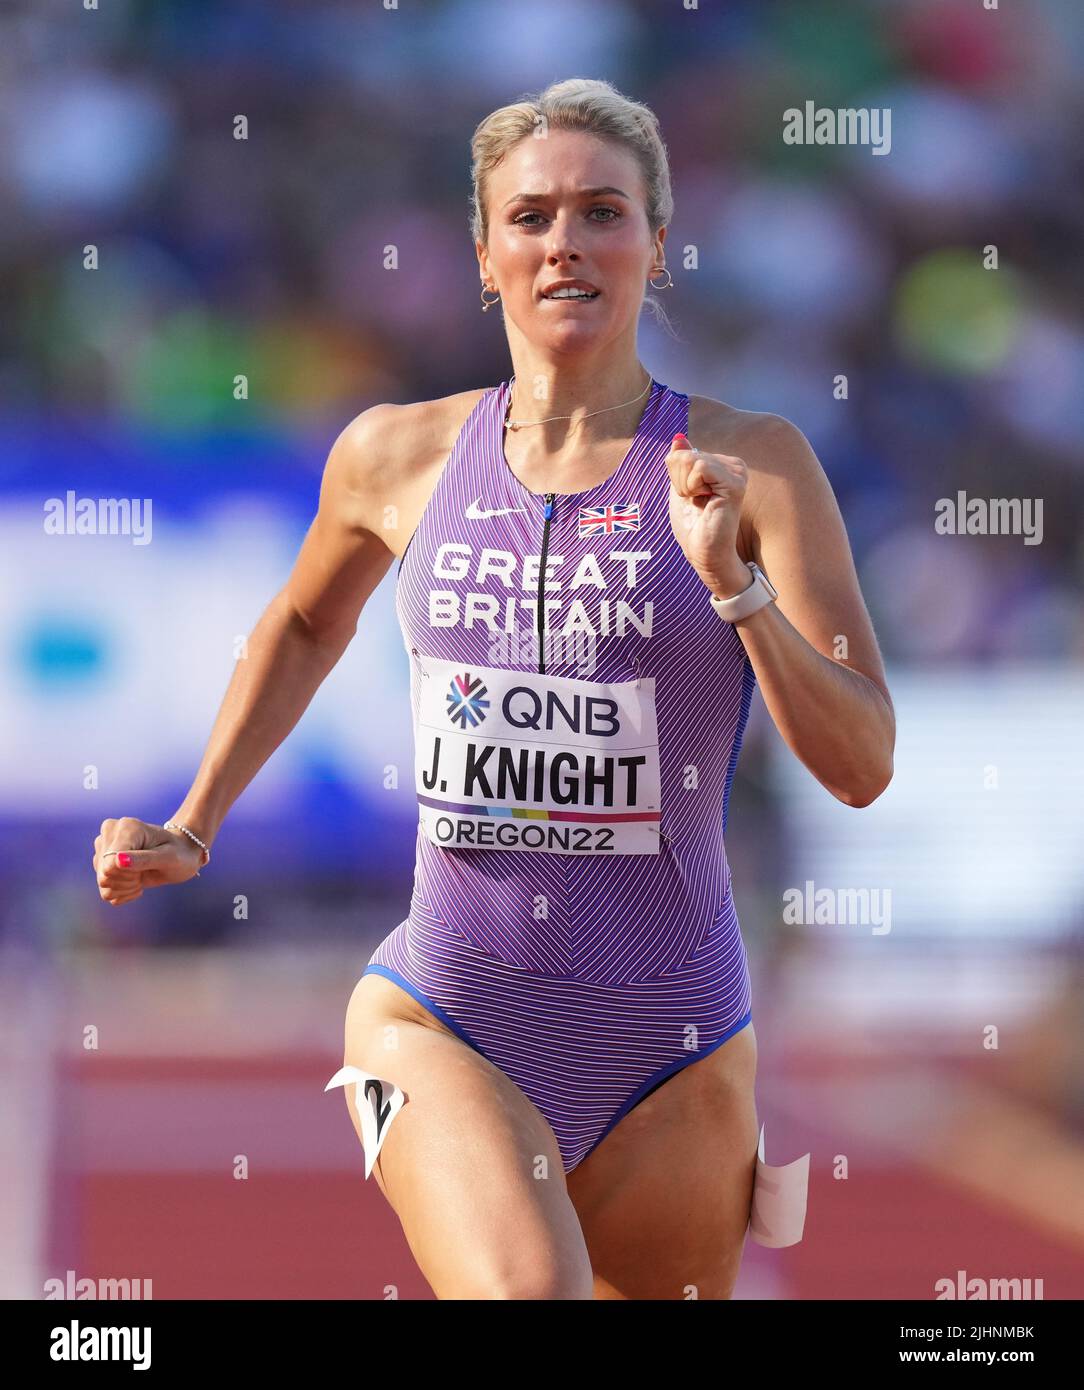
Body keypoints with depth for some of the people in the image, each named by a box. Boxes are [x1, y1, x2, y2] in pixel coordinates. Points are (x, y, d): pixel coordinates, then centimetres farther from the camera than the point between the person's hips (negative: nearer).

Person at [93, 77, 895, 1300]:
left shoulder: (750, 465, -5)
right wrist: (190, 831, 22)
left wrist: (730, 581, -22)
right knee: (528, 1292, -29)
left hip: (669, 1048, 1)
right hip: (441, 1020, 0)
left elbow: (862, 767, -10)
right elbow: (305, 626, 25)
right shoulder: (398, 456, 2)